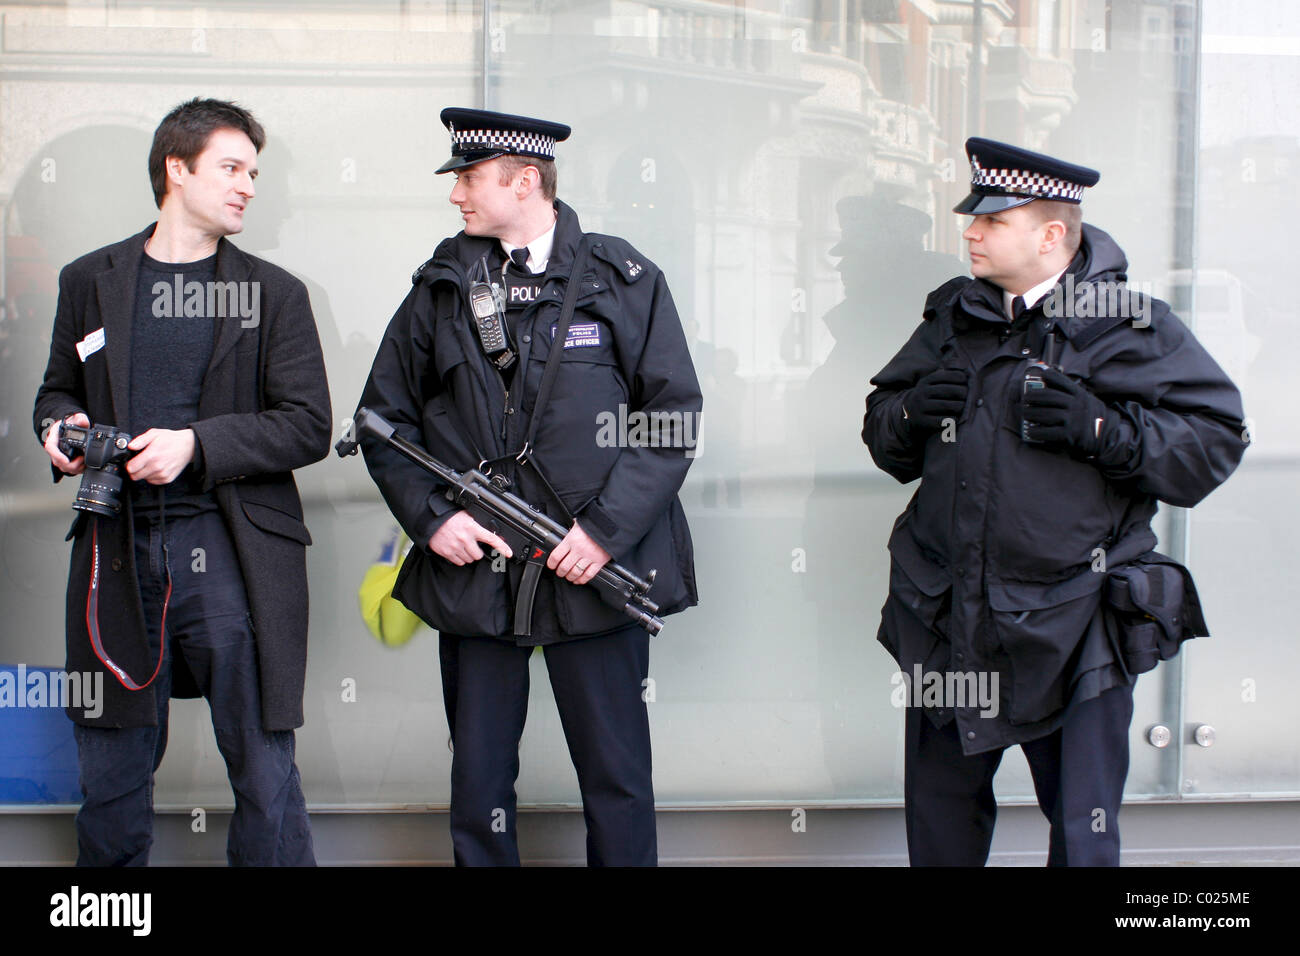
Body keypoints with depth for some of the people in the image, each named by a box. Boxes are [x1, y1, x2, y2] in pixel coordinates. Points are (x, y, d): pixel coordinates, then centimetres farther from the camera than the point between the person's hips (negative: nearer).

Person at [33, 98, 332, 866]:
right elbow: (59, 389, 22)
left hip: (230, 550, -2)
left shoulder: (274, 293, 6)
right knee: (112, 777, 11)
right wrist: (60, 428, -1)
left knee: (264, 772, 0)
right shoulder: (91, 282, 12)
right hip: (119, 552, 2)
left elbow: (308, 425, -1)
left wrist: (195, 444, -12)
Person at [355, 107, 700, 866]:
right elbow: (385, 418, 12)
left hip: (598, 571, -2)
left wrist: (607, 527, -12)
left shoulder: (625, 281, 0)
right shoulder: (441, 290, 7)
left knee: (618, 779, 6)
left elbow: (675, 415, -3)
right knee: (479, 787, 11)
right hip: (473, 569, 2)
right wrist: (429, 515, -3)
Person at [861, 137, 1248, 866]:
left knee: (1084, 835, 4)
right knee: (939, 819, 18)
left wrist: (1104, 430, -22)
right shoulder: (953, 318, 9)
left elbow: (1215, 439, -9)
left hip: (1073, 635, -5)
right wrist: (908, 413, -5)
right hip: (947, 622, 5)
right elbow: (885, 436, 19)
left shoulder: (1130, 326, -7)